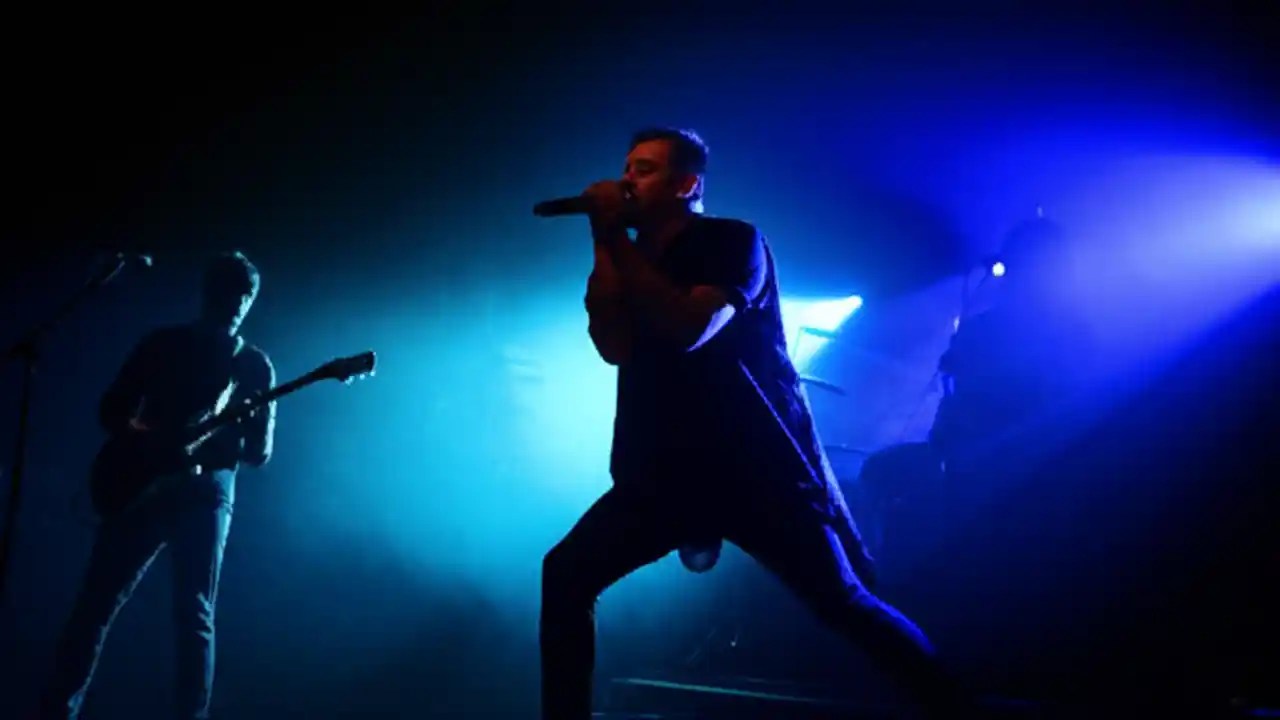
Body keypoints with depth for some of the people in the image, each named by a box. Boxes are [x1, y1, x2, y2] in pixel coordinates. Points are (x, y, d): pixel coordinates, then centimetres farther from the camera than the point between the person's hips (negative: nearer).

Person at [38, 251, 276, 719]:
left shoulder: (255, 366, 10)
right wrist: (150, 439, -11)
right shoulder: (163, 343, 11)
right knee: (96, 603, -2)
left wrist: (214, 440, -16)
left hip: (206, 494, 0)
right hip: (142, 485, 0)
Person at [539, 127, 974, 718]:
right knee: (565, 575, -9)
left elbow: (688, 328, -21)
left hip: (758, 467, -5)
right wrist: (604, 244, -6)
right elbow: (615, 347, -6)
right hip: (664, 473, 5)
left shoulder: (732, 241, -2)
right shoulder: (632, 262, 14)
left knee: (845, 604, -7)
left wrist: (618, 241, -15)